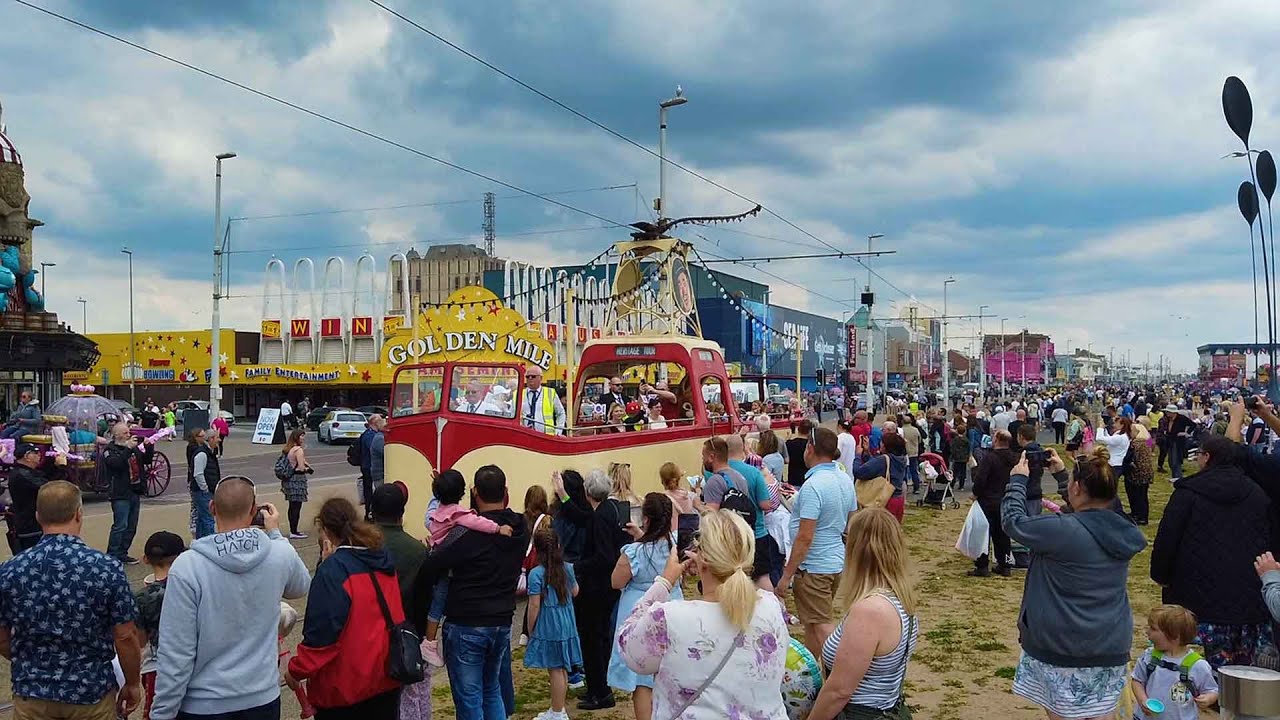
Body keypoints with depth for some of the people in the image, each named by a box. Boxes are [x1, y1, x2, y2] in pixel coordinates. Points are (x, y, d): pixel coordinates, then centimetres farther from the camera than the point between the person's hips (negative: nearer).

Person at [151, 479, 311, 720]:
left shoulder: (187, 567, -20)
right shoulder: (280, 554, -11)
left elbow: (176, 653, -18)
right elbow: (300, 587, 13)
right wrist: (275, 533, 17)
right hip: (263, 698, 3)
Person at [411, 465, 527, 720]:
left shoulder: (468, 531, -19)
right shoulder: (520, 528, -2)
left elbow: (429, 570, -20)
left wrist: (420, 617, -9)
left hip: (466, 625, -6)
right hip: (503, 622, 6)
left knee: (469, 698, 5)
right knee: (492, 690, 21)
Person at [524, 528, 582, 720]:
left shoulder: (536, 573, -15)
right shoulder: (568, 568, 2)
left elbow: (534, 606, -15)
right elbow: (575, 592, 17)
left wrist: (530, 630, -4)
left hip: (547, 628, -6)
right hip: (567, 626, 6)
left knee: (555, 670, 2)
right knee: (562, 669, 16)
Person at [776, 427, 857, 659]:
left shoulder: (813, 486, -23)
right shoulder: (845, 479, 4)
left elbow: (805, 538, -25)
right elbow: (851, 523, 15)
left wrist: (786, 576, -19)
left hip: (814, 568, -9)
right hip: (837, 563, 9)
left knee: (823, 628, -3)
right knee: (813, 622, 22)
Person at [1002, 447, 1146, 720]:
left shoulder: (1063, 530, -21)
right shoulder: (1122, 531, -1)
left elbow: (1013, 521, -8)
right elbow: (1086, 514, 19)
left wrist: (1018, 479, 7)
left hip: (1061, 646, -6)